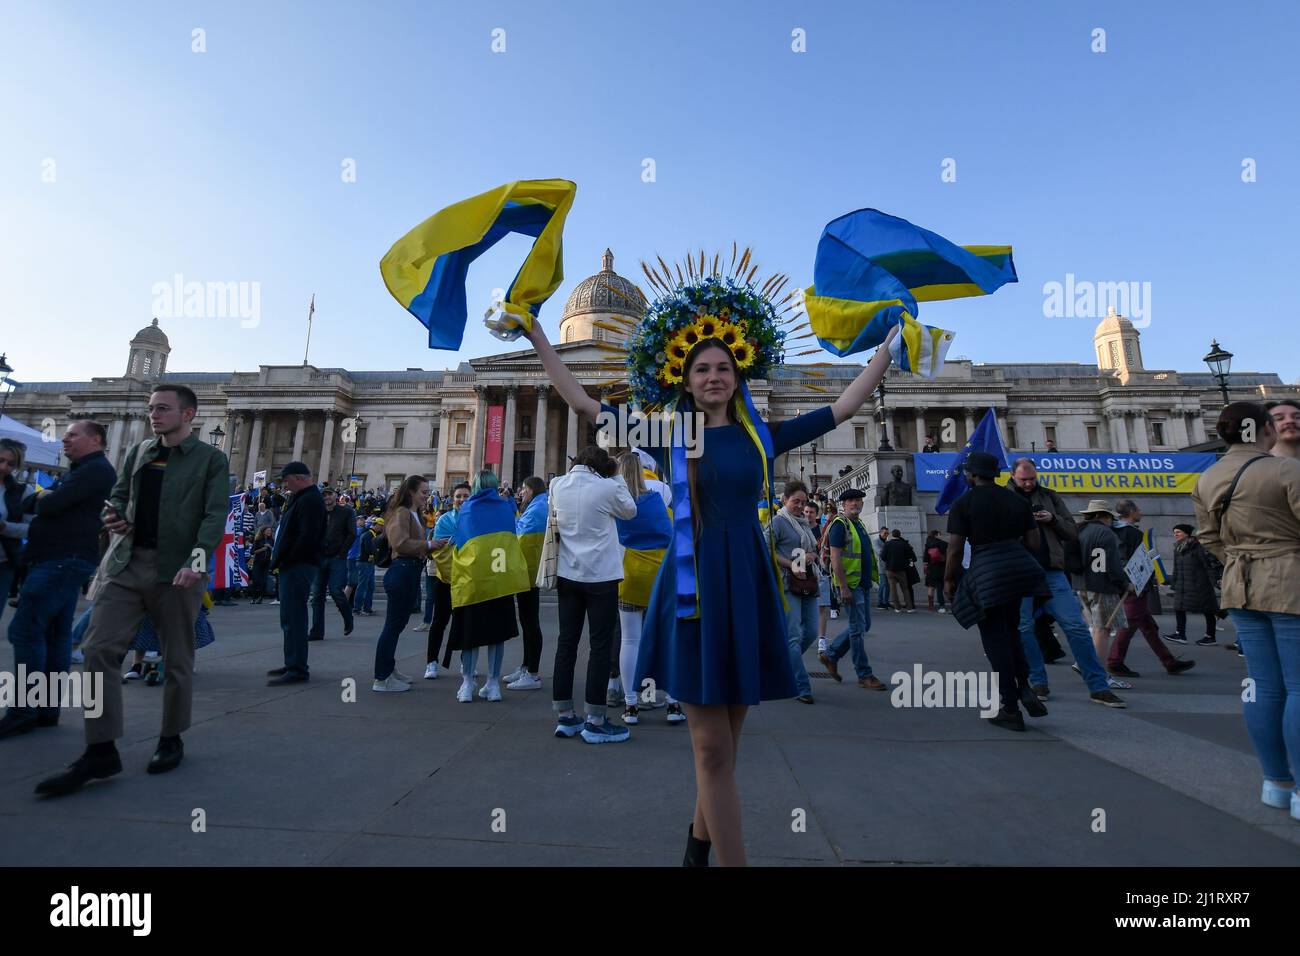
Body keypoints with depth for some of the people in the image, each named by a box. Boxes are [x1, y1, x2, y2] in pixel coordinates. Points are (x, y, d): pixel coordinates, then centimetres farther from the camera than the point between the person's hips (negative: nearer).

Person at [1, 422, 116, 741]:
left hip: (63, 560, -10)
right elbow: (26, 503, 21)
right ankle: (47, 708, 15)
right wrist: (42, 497, -1)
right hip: (65, 559, 10)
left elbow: (51, 505, -18)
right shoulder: (79, 472, 22)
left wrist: (42, 497, 3)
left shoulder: (96, 470, -10)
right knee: (55, 633, 10)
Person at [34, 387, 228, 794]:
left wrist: (197, 561, -23)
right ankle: (100, 751, 7)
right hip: (125, 564, 5)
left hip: (176, 569, -4)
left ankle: (171, 740, 24)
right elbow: (118, 495, 24)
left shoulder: (211, 459, -1)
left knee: (177, 660, 6)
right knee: (98, 649, -4)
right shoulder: (137, 452, 15)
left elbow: (215, 515, -10)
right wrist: (114, 515, 0)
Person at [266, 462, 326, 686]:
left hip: (297, 567, -11)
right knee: (291, 617, 16)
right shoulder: (302, 498, 20)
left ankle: (297, 669, -4)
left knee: (293, 619, -8)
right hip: (293, 567, 11)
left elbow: (306, 537, -23)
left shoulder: (310, 500, -14)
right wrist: (280, 560, 11)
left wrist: (284, 560, -16)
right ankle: (293, 664, 25)